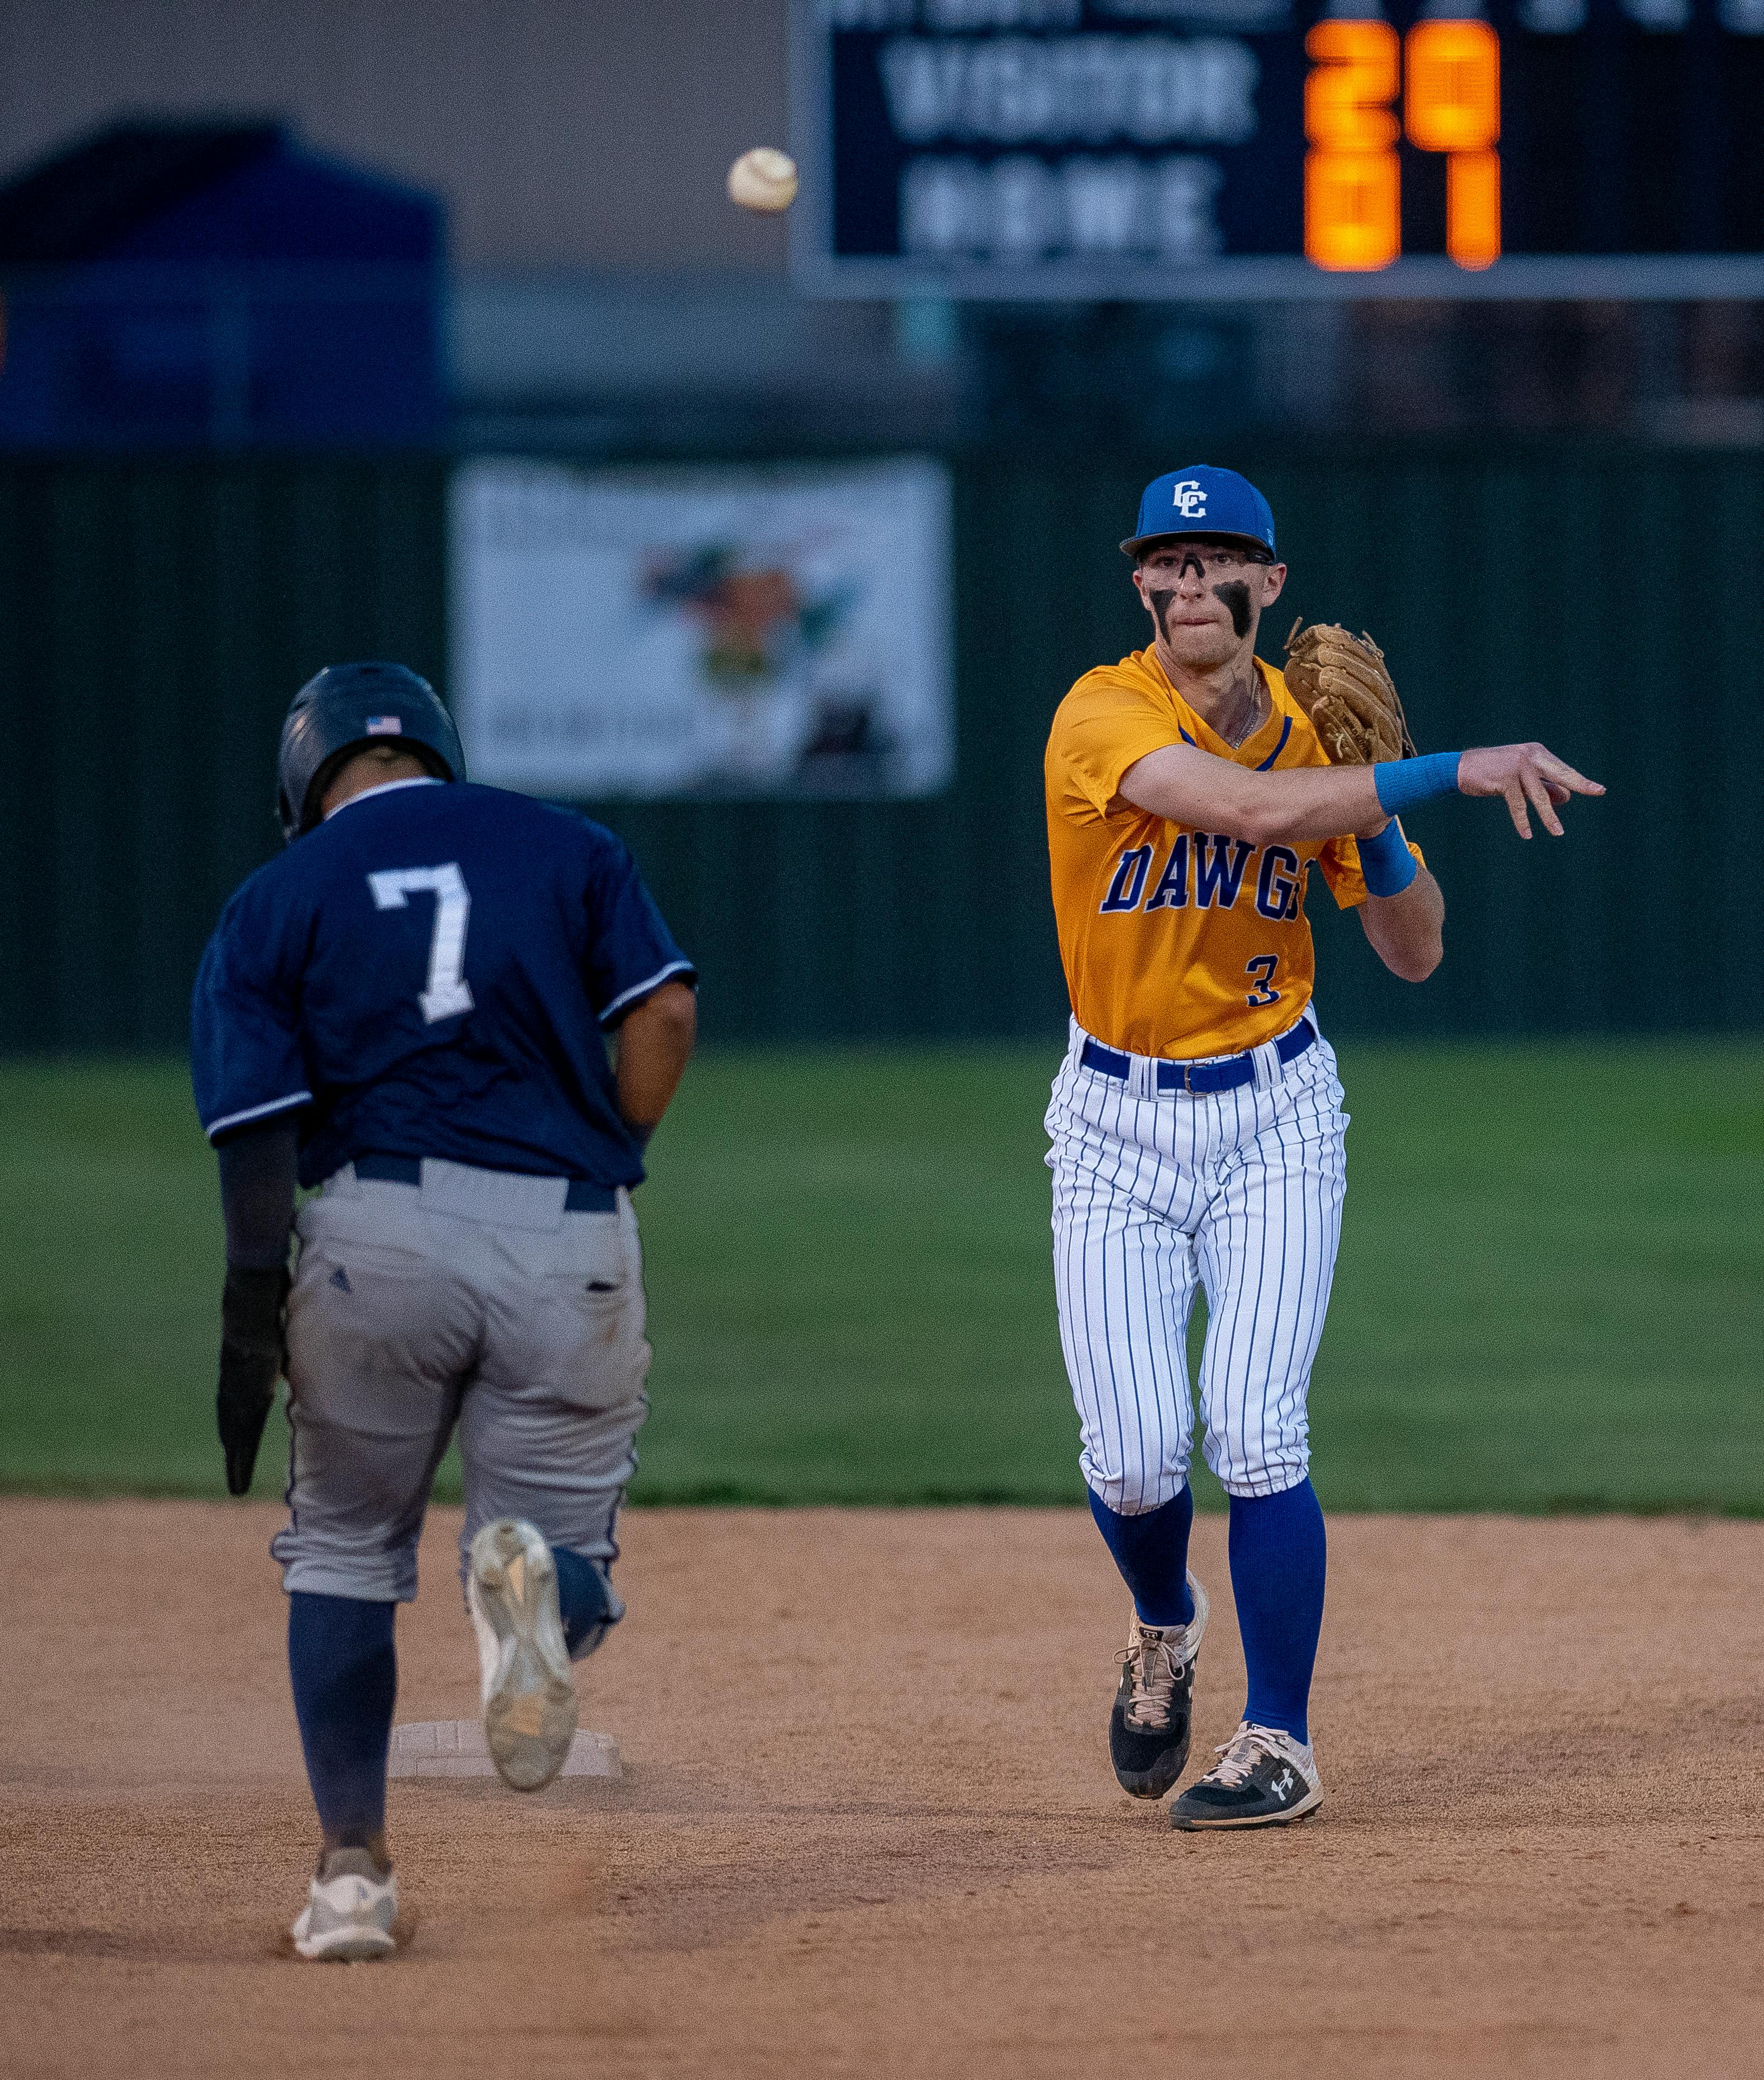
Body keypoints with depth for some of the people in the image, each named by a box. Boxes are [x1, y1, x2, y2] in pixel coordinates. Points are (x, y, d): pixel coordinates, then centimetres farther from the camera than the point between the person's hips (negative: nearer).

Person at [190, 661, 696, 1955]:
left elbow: (257, 1131, 0)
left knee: (345, 1546, 18)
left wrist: (253, 1323, -2)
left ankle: (354, 1872, 10)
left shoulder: (275, 902, 10)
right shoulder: (570, 850, 14)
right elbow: (665, 1011, 0)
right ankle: (530, 1566, -26)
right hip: (573, 1242, 0)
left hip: (377, 1232, 0)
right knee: (570, 1547, 12)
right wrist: (602, 1164, 9)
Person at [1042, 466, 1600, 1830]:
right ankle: (1165, 1632, 25)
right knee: (1135, 1457, -9)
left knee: (1254, 1435, -12)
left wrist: (1379, 821, -13)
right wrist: (1451, 774, -36)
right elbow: (1252, 810, -33)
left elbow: (1415, 954, 5)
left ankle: (1279, 1743, 1)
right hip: (1118, 1119, -2)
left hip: (1276, 1115, 2)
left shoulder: (1317, 734, 0)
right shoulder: (1105, 718, -15)